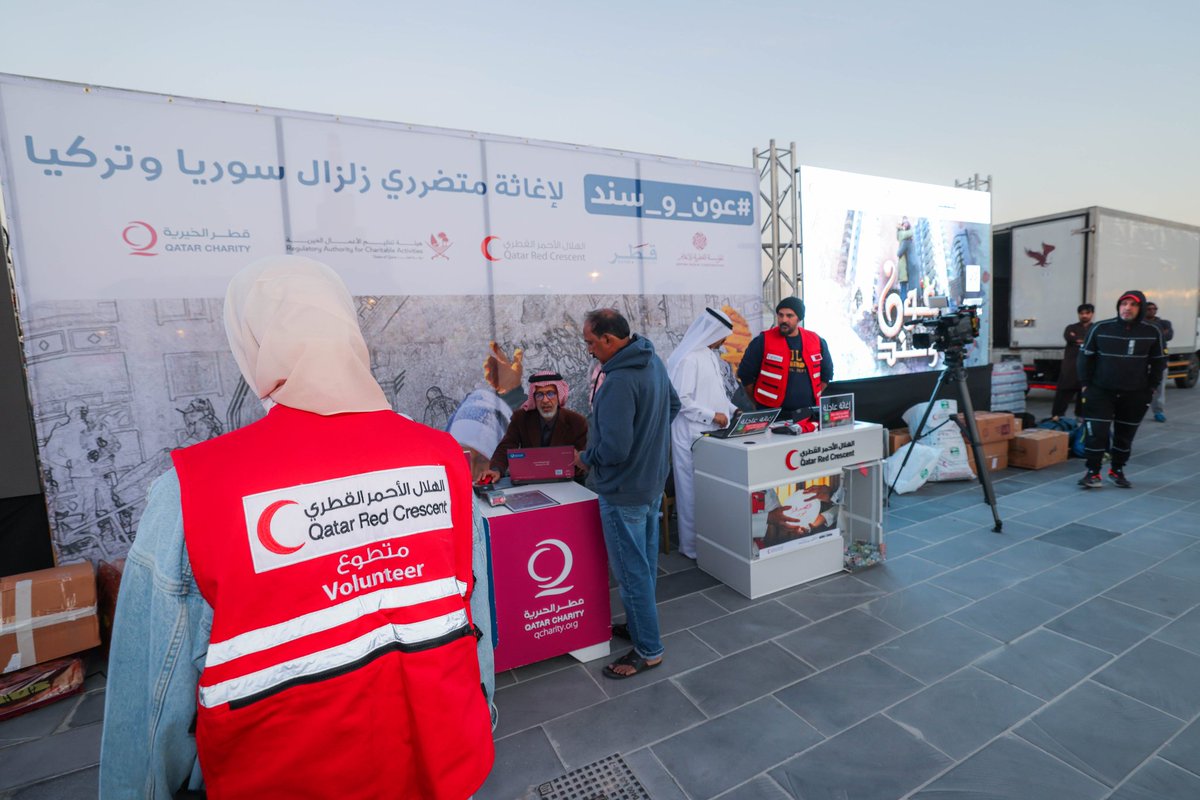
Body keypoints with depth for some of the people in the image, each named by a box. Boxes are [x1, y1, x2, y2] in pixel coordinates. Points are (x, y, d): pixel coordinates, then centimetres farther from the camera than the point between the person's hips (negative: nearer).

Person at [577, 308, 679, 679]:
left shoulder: (618, 382, -29)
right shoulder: (654, 362, 2)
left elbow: (614, 449, -30)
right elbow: (673, 405, 16)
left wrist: (585, 458, -11)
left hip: (624, 492, -10)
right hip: (652, 481, 10)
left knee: (631, 572, 6)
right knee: (645, 562, 23)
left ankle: (648, 650, 22)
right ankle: (641, 623, 42)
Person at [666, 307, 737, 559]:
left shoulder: (711, 355, 14)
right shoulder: (687, 359, -16)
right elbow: (682, 400, -20)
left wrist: (732, 409, 12)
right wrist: (712, 416, -17)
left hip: (712, 434, 9)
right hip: (692, 434, -9)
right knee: (694, 490, 1)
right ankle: (693, 545, 14)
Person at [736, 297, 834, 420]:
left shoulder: (816, 341, 6)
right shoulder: (763, 341, -6)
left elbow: (827, 372, 20)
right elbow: (746, 374, -2)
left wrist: (814, 397, 13)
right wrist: (761, 403, 0)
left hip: (807, 413, 4)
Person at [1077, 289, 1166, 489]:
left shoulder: (1153, 332, -1)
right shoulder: (1100, 328, -6)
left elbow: (1158, 361, 9)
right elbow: (1086, 357, 1)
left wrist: (1151, 388, 4)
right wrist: (1085, 384, -1)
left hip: (1135, 395, 2)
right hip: (1101, 391, -2)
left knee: (1125, 435, 12)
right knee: (1096, 432, -5)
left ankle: (1117, 470, 27)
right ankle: (1092, 473, 5)